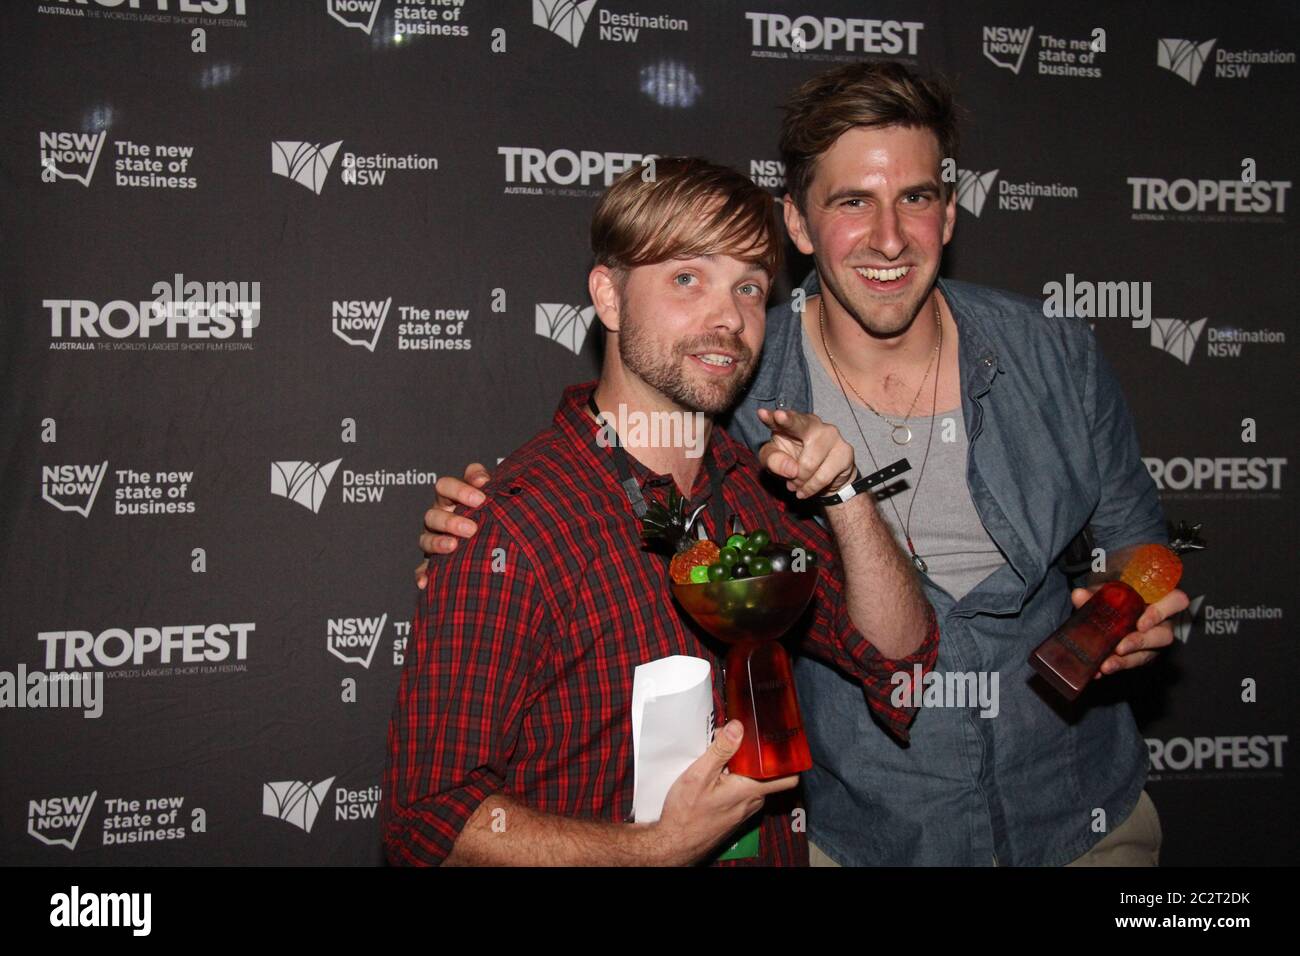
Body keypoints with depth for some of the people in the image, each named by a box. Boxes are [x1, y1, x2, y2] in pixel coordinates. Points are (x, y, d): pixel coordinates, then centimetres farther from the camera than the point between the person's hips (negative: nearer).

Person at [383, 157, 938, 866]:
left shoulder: (752, 486, 5)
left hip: (774, 847, 5)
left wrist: (845, 494, -9)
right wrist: (665, 843, -23)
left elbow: (901, 660, 4)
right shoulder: (515, 529, -17)